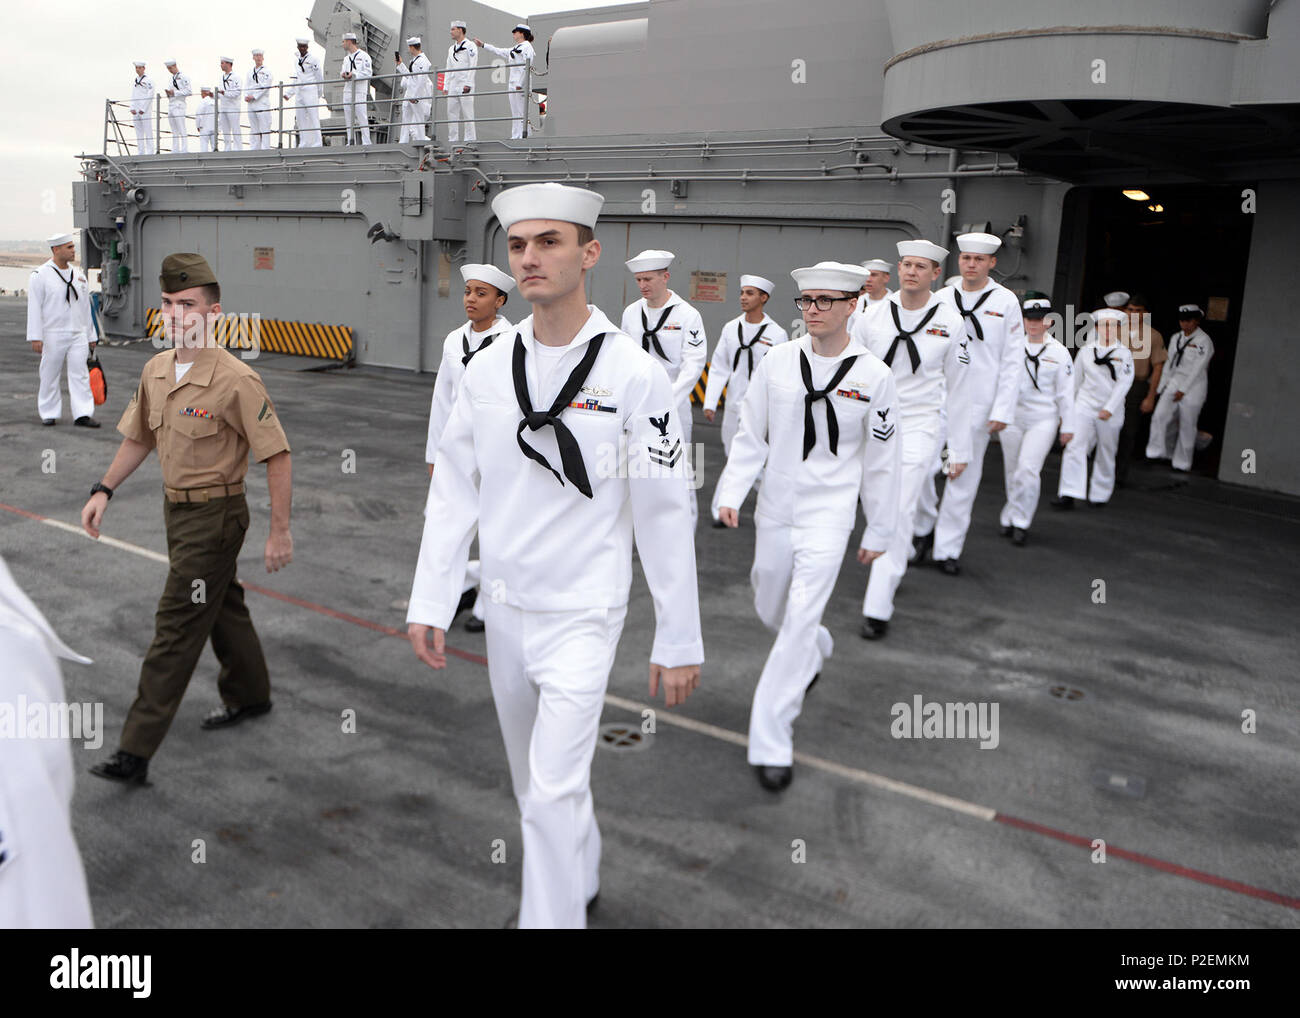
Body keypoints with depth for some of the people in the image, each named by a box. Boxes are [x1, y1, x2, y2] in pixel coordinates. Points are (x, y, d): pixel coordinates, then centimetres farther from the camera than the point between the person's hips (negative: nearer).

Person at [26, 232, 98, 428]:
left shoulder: (78, 274, 11)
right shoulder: (40, 275, -4)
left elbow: (85, 307, 16)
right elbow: (34, 307, -7)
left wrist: (91, 335, 16)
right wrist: (36, 337, -13)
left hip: (78, 334, 4)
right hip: (52, 336, -4)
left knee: (80, 373, -4)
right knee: (50, 374, 5)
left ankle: (82, 415, -6)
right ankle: (49, 413, 17)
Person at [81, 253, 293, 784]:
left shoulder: (236, 380, -20)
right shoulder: (156, 370, 4)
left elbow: (277, 456, -18)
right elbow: (139, 438, 17)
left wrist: (280, 531, -18)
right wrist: (104, 491, 8)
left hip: (215, 515, -8)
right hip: (176, 508, 8)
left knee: (176, 625, -5)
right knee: (222, 605, 22)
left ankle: (136, 750, 2)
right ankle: (249, 695, 42)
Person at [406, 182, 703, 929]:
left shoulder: (635, 374, -13)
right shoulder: (488, 369, 1)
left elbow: (665, 514, -11)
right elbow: (454, 492, 5)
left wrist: (680, 641, -9)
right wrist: (430, 604, 2)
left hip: (583, 615, -5)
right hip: (506, 608, 6)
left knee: (555, 793, -9)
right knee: (536, 780, 21)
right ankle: (580, 882, 46)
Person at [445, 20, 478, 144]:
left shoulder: (470, 46, -1)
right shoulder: (451, 48, 21)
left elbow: (472, 66, -9)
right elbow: (449, 69, 21)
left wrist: (468, 84, -17)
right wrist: (446, 86, 13)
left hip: (465, 85, -7)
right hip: (453, 85, 7)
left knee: (467, 113, -8)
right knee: (451, 112, 4)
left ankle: (470, 140, -6)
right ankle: (453, 140, 6)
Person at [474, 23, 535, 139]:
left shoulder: (527, 47, -5)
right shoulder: (515, 49, 24)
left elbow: (527, 66, -15)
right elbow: (500, 52, 33)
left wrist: (519, 84, -21)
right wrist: (483, 45, 37)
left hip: (521, 85, -10)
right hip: (513, 84, 10)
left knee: (521, 113, -14)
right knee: (515, 114, 7)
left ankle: (523, 137, -16)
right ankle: (515, 137, 8)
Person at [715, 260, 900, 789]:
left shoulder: (874, 376, -7)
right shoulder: (777, 361, -2)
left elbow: (882, 461, 0)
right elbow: (750, 436, 4)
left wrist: (879, 532, 4)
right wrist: (730, 492, -7)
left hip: (829, 513, -3)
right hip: (775, 508, 4)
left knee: (800, 622, -10)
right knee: (770, 610, 17)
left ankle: (772, 742, -1)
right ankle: (816, 652, 53)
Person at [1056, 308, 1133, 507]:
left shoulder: (1124, 354, -2)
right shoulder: (1086, 350, 4)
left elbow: (1124, 384, -9)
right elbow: (1075, 379, 13)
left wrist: (1109, 409, -19)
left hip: (1111, 411, -1)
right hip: (1085, 405, 1)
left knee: (1106, 453, 9)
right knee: (1075, 447, -13)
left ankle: (1100, 494, 24)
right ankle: (1069, 495, -16)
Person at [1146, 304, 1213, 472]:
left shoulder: (1204, 341, -8)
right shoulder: (1176, 338, 11)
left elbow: (1198, 368, -12)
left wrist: (1183, 389, -15)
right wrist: (1163, 385, 11)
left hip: (1193, 387, -5)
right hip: (1174, 383, 5)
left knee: (1187, 426, 1)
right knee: (1160, 416, -10)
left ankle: (1182, 462, 10)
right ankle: (1160, 451, 0)